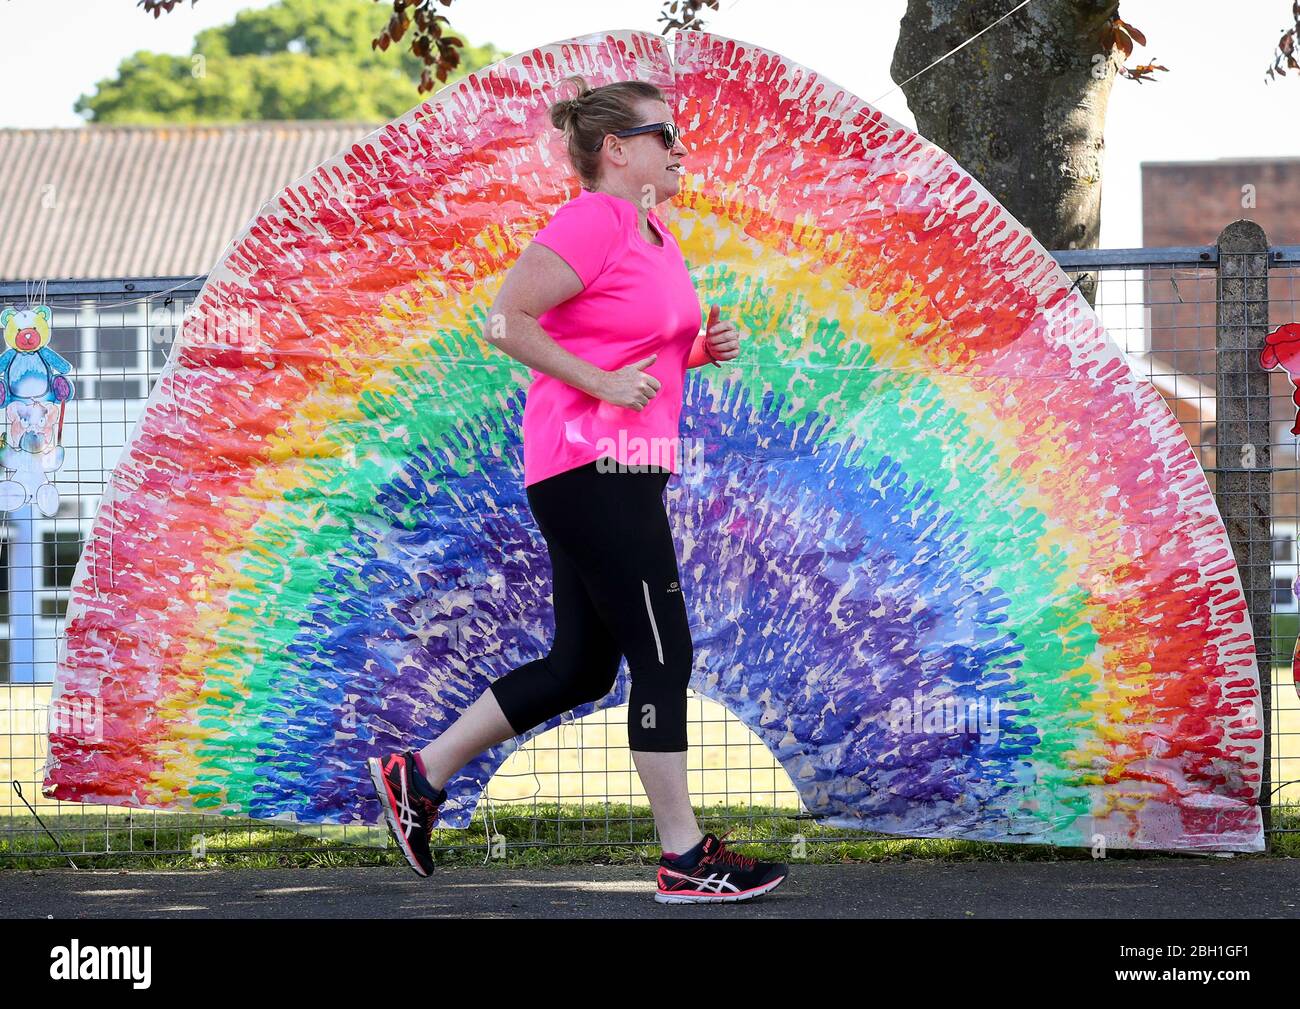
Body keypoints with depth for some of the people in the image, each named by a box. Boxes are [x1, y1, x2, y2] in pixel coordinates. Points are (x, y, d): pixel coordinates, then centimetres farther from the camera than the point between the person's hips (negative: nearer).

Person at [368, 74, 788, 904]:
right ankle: (686, 859, -1)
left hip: (623, 471, 10)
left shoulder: (655, 236, 17)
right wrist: (603, 384, -21)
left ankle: (421, 776, 20)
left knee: (582, 667, 13)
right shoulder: (591, 222, -14)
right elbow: (507, 321, -19)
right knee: (663, 656, -7)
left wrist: (700, 349, 9)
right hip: (591, 465, -10)